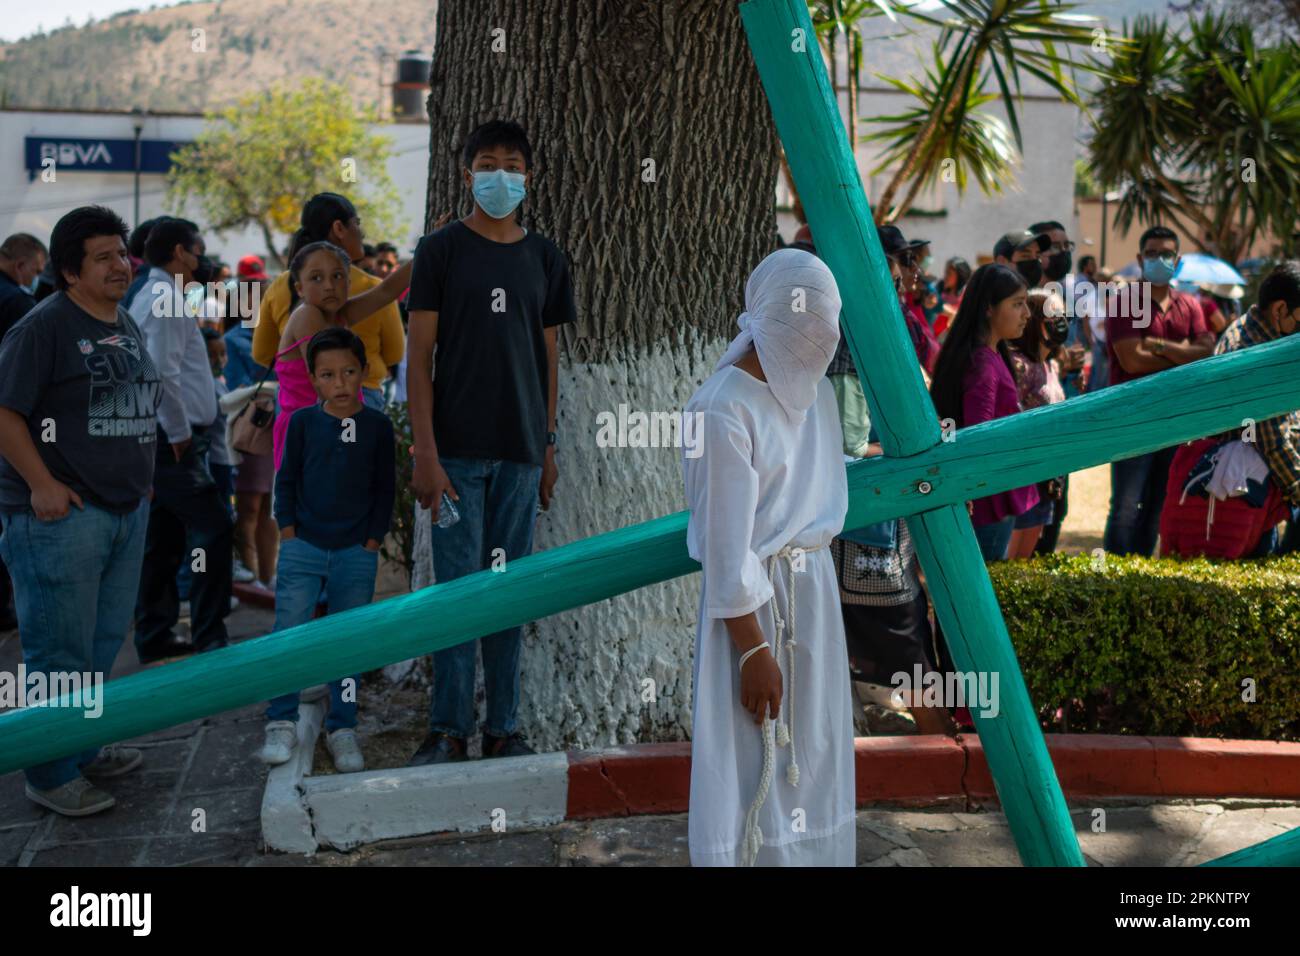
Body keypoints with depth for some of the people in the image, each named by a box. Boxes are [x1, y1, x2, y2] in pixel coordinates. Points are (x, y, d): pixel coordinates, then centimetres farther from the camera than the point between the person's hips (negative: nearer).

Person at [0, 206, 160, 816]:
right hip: (63, 514, -8)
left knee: (104, 644, 17)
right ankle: (51, 776, 13)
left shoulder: (128, 328, 14)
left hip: (127, 511, 8)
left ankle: (83, 748, 32)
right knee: (60, 652, 0)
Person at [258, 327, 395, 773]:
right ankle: (282, 723, 10)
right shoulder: (303, 421, 2)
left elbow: (384, 489, 5)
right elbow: (286, 480, 8)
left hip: (356, 553, 0)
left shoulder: (378, 426, 1)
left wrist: (371, 542, 0)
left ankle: (342, 729, 15)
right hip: (303, 548, 0)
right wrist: (288, 534, -1)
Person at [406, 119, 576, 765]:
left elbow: (549, 358, 14)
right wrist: (425, 453, -11)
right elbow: (420, 356, -3)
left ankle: (503, 726, 17)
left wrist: (549, 446, 9)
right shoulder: (441, 250, 0)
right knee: (458, 586, -1)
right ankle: (449, 728, 12)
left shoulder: (545, 258, 11)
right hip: (457, 448, -3)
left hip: (521, 451, 3)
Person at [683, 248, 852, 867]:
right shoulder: (726, 409, -19)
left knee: (812, 754, 16)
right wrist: (754, 652, -16)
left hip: (814, 591, 7)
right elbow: (727, 548, -19)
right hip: (755, 604, -7)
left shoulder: (815, 388, 4)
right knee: (752, 760, 5)